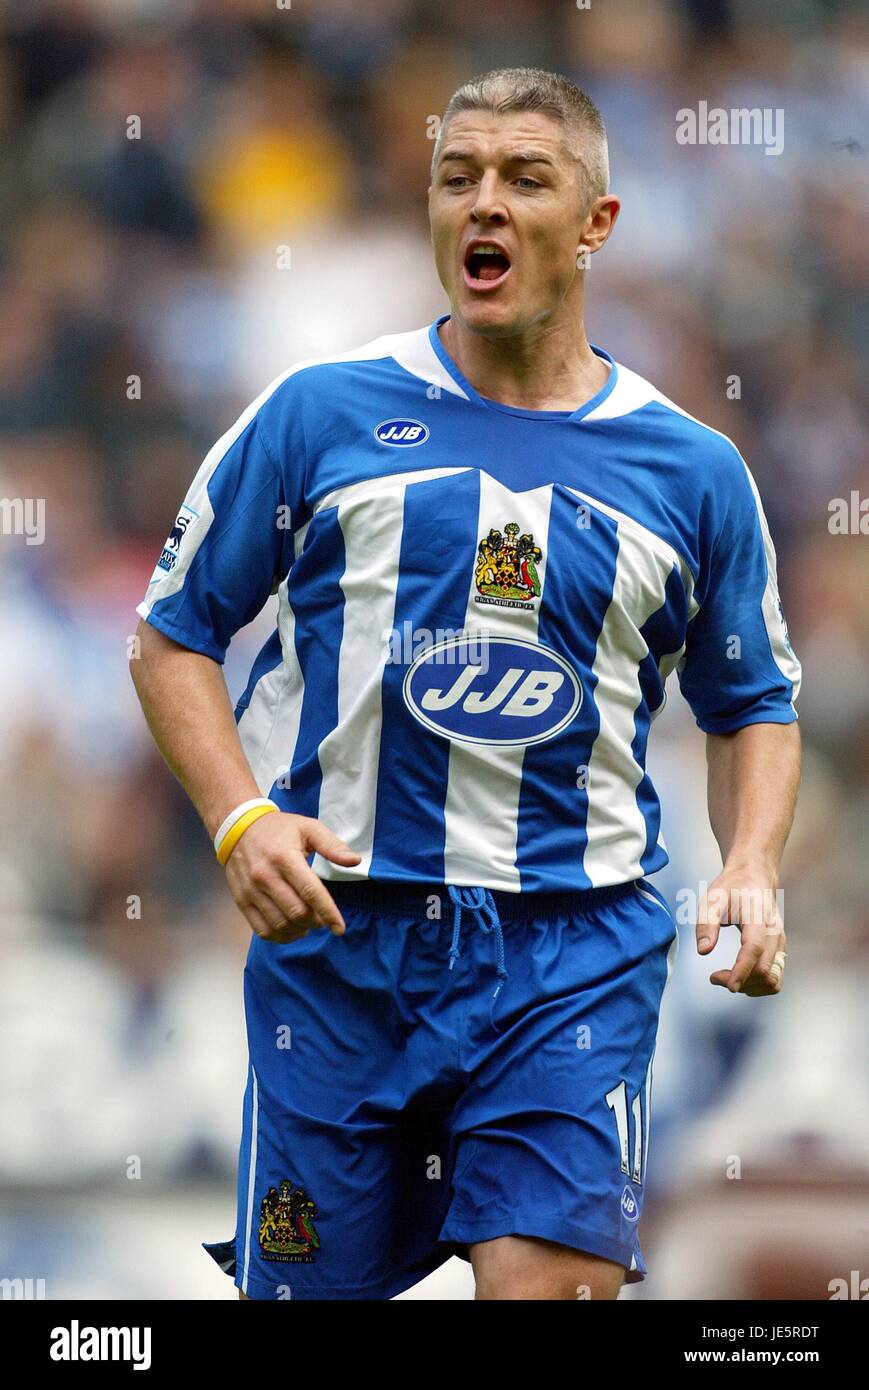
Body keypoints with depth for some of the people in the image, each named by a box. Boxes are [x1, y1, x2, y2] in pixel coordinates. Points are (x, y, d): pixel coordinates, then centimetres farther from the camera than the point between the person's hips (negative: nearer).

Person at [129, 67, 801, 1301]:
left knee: (558, 1281, -12)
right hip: (335, 934, 0)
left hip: (575, 957, 0)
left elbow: (752, 703, 19)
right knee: (308, 1288, 4)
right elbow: (173, 636, 7)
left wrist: (753, 872, 0)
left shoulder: (691, 470, 8)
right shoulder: (320, 412, 4)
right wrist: (241, 819, -9)